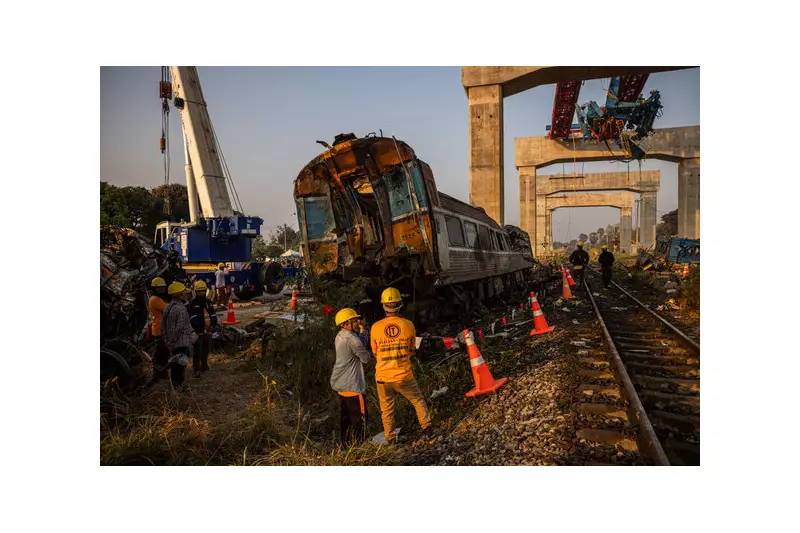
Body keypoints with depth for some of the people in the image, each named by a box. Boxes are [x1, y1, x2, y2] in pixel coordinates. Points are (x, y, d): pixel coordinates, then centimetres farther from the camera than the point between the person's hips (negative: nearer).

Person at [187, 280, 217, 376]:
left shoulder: (208, 302, 13)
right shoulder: (192, 304, -7)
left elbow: (213, 314, 14)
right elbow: (193, 319, -15)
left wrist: (213, 323, -5)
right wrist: (201, 327, -22)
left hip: (208, 331, 6)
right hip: (198, 332, -6)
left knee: (206, 349, 17)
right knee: (197, 351, -5)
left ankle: (204, 365, 31)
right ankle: (196, 369, -1)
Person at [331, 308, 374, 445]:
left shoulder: (339, 336, 10)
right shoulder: (352, 339, -20)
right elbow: (366, 358, -17)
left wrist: (360, 332, 2)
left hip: (340, 383, 10)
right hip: (352, 385, -10)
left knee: (346, 416, 17)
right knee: (359, 417, -1)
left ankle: (346, 444, 25)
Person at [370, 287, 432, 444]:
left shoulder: (375, 327, -9)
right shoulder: (408, 325, -9)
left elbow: (375, 353, 5)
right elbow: (412, 350, 6)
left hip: (383, 377, 1)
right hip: (404, 376, 0)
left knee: (387, 410, 16)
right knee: (418, 401, 22)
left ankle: (390, 439, 24)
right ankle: (426, 427, 21)